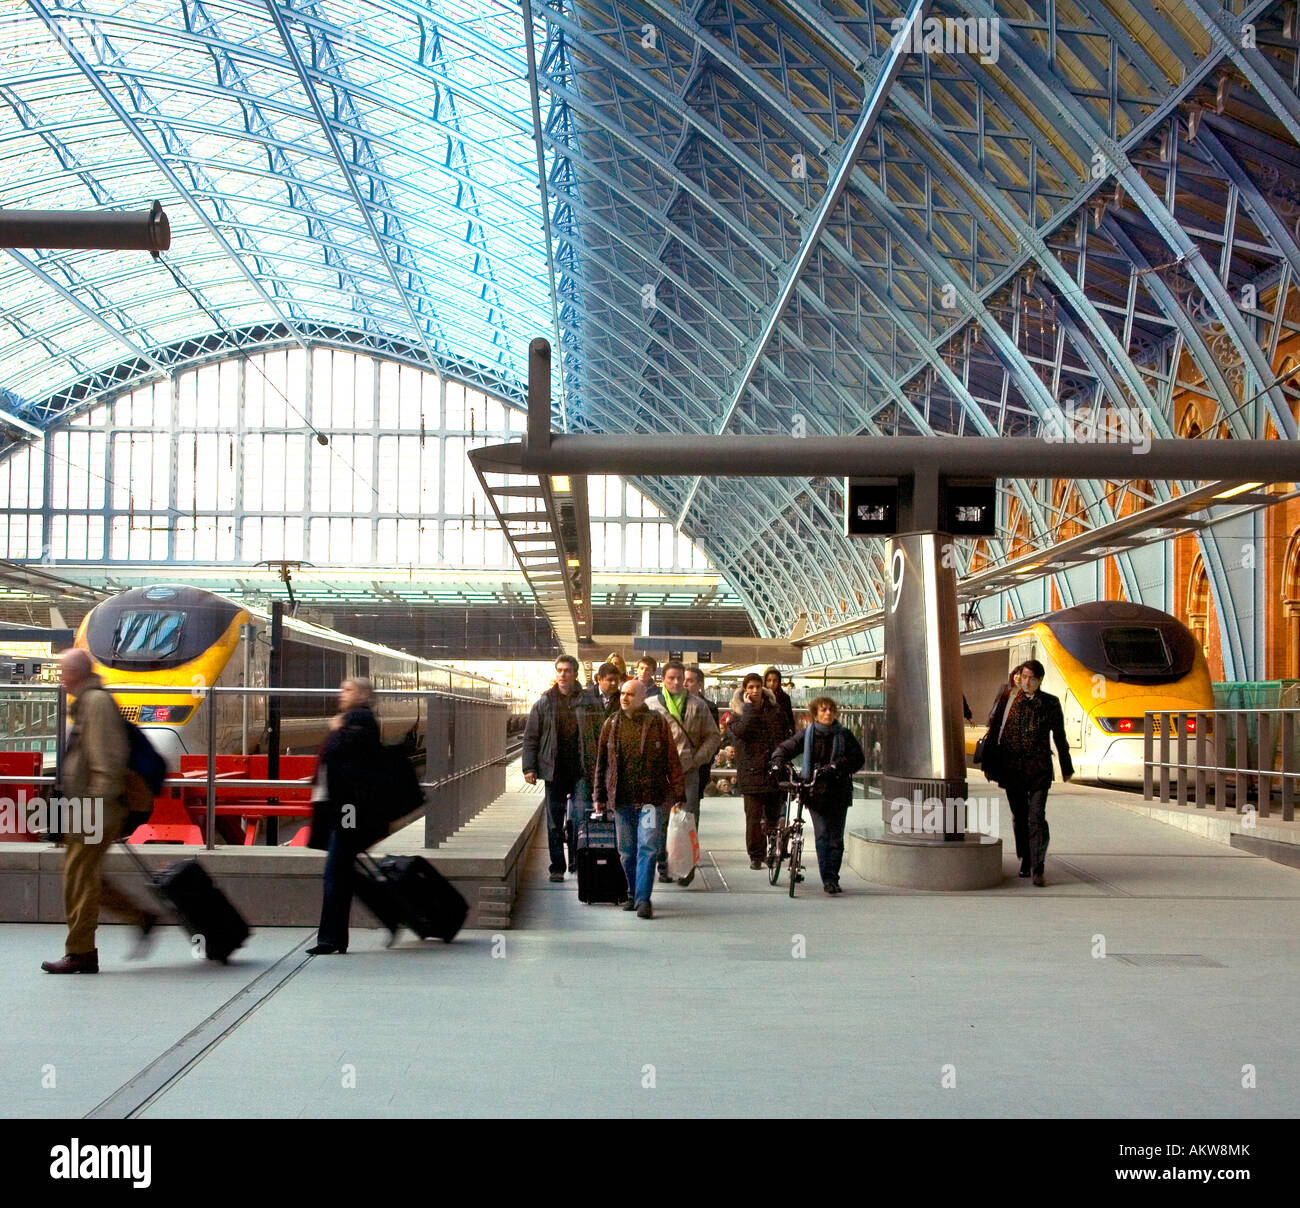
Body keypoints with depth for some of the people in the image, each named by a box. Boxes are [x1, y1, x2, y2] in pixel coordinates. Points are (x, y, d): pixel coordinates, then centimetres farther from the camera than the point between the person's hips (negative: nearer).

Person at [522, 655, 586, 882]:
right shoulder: (545, 702, 4)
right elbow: (530, 737, 6)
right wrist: (529, 767, -2)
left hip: (581, 771, -1)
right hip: (554, 771, 1)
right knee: (555, 822, 4)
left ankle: (578, 863, 21)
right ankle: (557, 866, 11)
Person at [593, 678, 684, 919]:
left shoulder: (657, 723, 0)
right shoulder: (611, 725, 9)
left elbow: (672, 760, 1)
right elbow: (602, 762, 15)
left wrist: (678, 794, -2)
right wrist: (599, 796, 13)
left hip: (650, 797, -3)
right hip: (621, 798, 4)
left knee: (648, 848, -10)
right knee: (626, 850, 10)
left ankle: (643, 899, -7)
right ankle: (633, 894, 25)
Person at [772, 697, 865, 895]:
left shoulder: (844, 735, 5)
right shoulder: (807, 735, 6)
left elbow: (858, 758, -3)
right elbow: (785, 749, 6)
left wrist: (836, 766, -17)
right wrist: (778, 764, -14)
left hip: (838, 792, 1)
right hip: (815, 791, -1)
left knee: (836, 838, 3)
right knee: (822, 835, -9)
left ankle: (833, 878, 12)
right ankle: (828, 879, -8)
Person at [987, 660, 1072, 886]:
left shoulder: (1051, 704, 4)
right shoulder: (1009, 700, 4)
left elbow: (1059, 737, 13)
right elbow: (998, 730, 10)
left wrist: (1066, 767, 18)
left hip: (1039, 769, -2)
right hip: (1012, 768, 2)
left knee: (1037, 818, -12)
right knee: (1019, 817, 11)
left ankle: (1038, 869, -11)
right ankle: (1025, 860, 29)